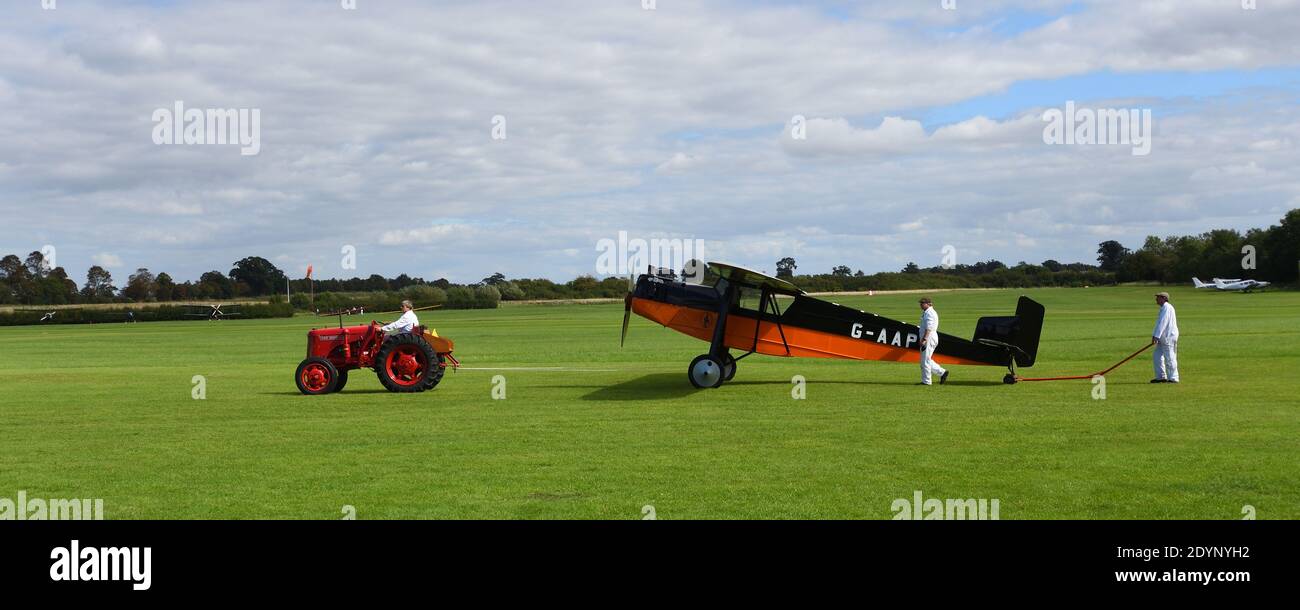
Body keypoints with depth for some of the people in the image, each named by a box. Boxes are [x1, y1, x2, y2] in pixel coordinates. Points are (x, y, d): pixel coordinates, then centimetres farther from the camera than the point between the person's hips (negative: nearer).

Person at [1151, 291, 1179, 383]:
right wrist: (1155, 336, 17)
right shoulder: (1164, 308, 18)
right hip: (1163, 338, 11)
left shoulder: (1167, 307, -14)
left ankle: (1173, 378, -2)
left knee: (1169, 358, -6)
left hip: (1168, 337, -11)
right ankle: (1161, 377, 14)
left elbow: (1162, 323, -22)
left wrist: (1156, 336, -26)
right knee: (1157, 356, 10)